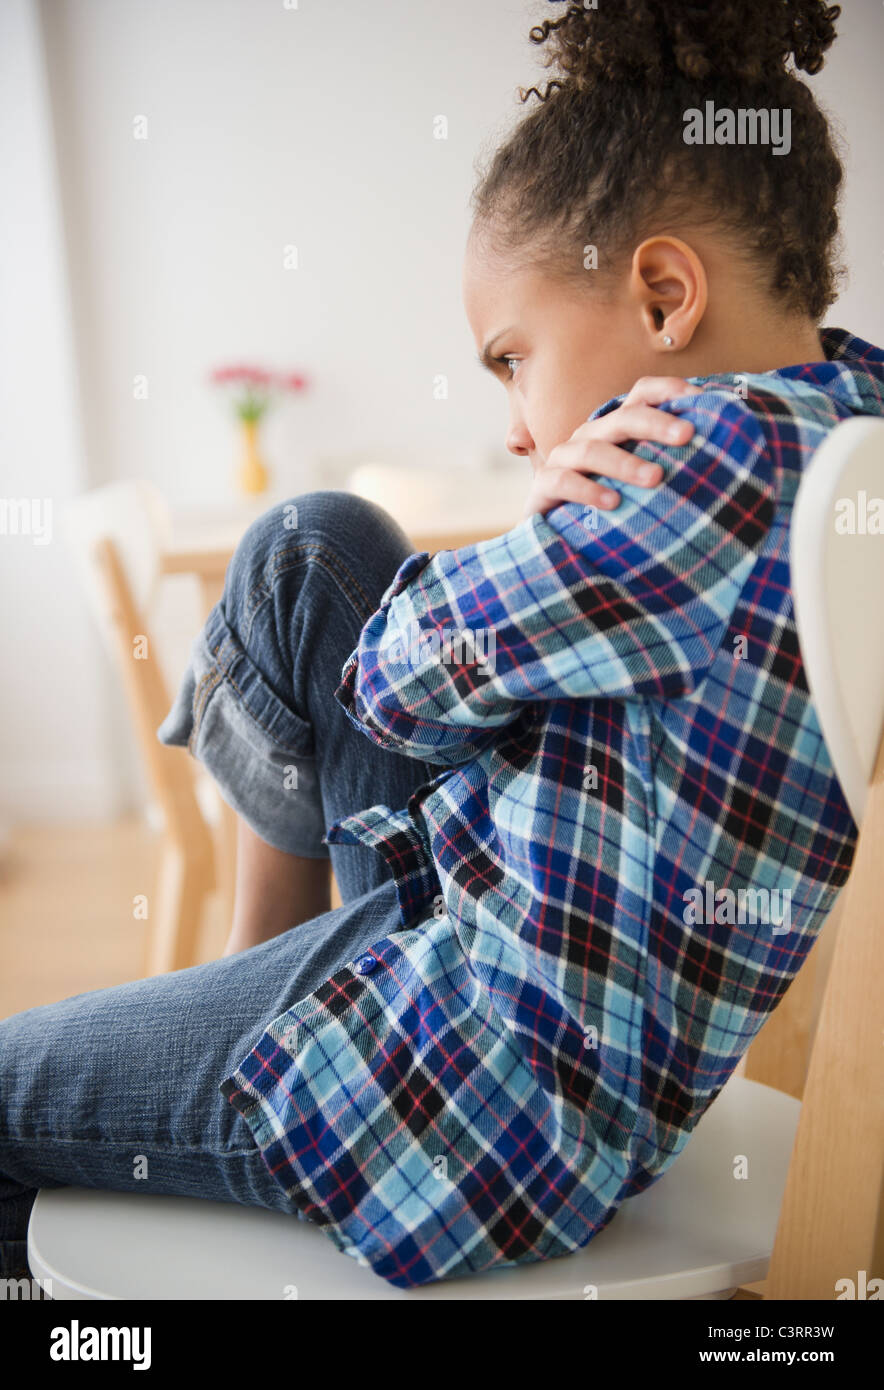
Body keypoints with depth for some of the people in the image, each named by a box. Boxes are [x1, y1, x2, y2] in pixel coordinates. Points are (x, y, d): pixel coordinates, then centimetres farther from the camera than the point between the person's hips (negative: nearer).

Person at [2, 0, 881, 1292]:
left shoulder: (731, 459, -27)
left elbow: (399, 679, -17)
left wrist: (554, 504, -3)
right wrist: (569, 502, -12)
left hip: (496, 1092, -9)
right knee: (314, 544, 9)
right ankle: (261, 948, 25)